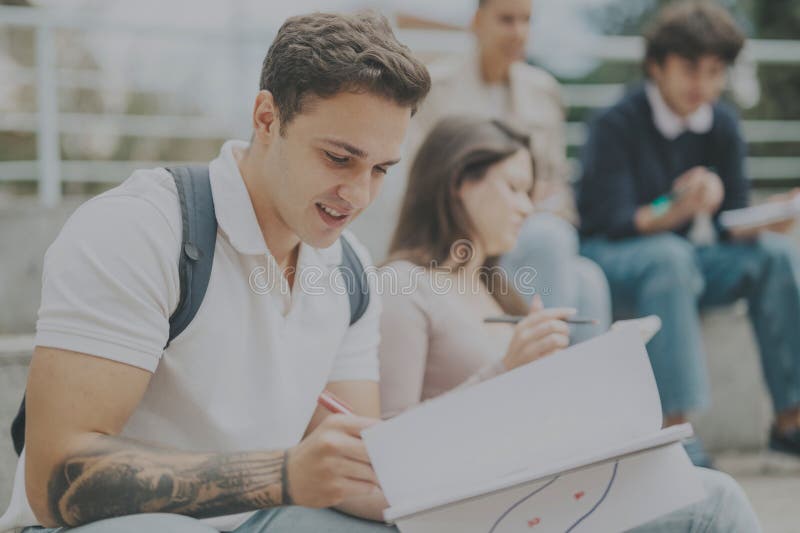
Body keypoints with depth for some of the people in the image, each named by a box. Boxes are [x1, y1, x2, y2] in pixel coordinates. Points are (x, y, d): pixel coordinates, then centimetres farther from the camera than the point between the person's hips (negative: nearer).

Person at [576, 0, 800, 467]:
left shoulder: (722, 125, 3)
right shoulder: (616, 125, -13)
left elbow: (730, 225, 0)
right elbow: (612, 220, -22)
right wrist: (675, 211, -41)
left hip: (685, 257, 6)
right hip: (611, 256, -5)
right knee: (669, 255, -38)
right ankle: (675, 424, -42)